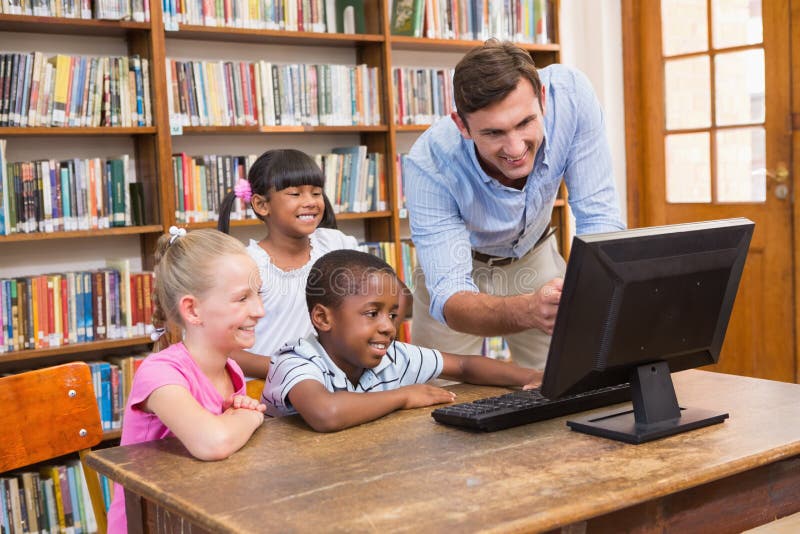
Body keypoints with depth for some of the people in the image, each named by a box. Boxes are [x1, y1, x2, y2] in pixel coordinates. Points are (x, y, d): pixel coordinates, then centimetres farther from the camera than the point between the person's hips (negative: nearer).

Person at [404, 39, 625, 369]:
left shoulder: (571, 93, -31)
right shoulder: (429, 165, -36)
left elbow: (598, 218, -26)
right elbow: (448, 297, -40)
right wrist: (528, 310, -61)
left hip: (535, 255, 2)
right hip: (459, 263, -1)